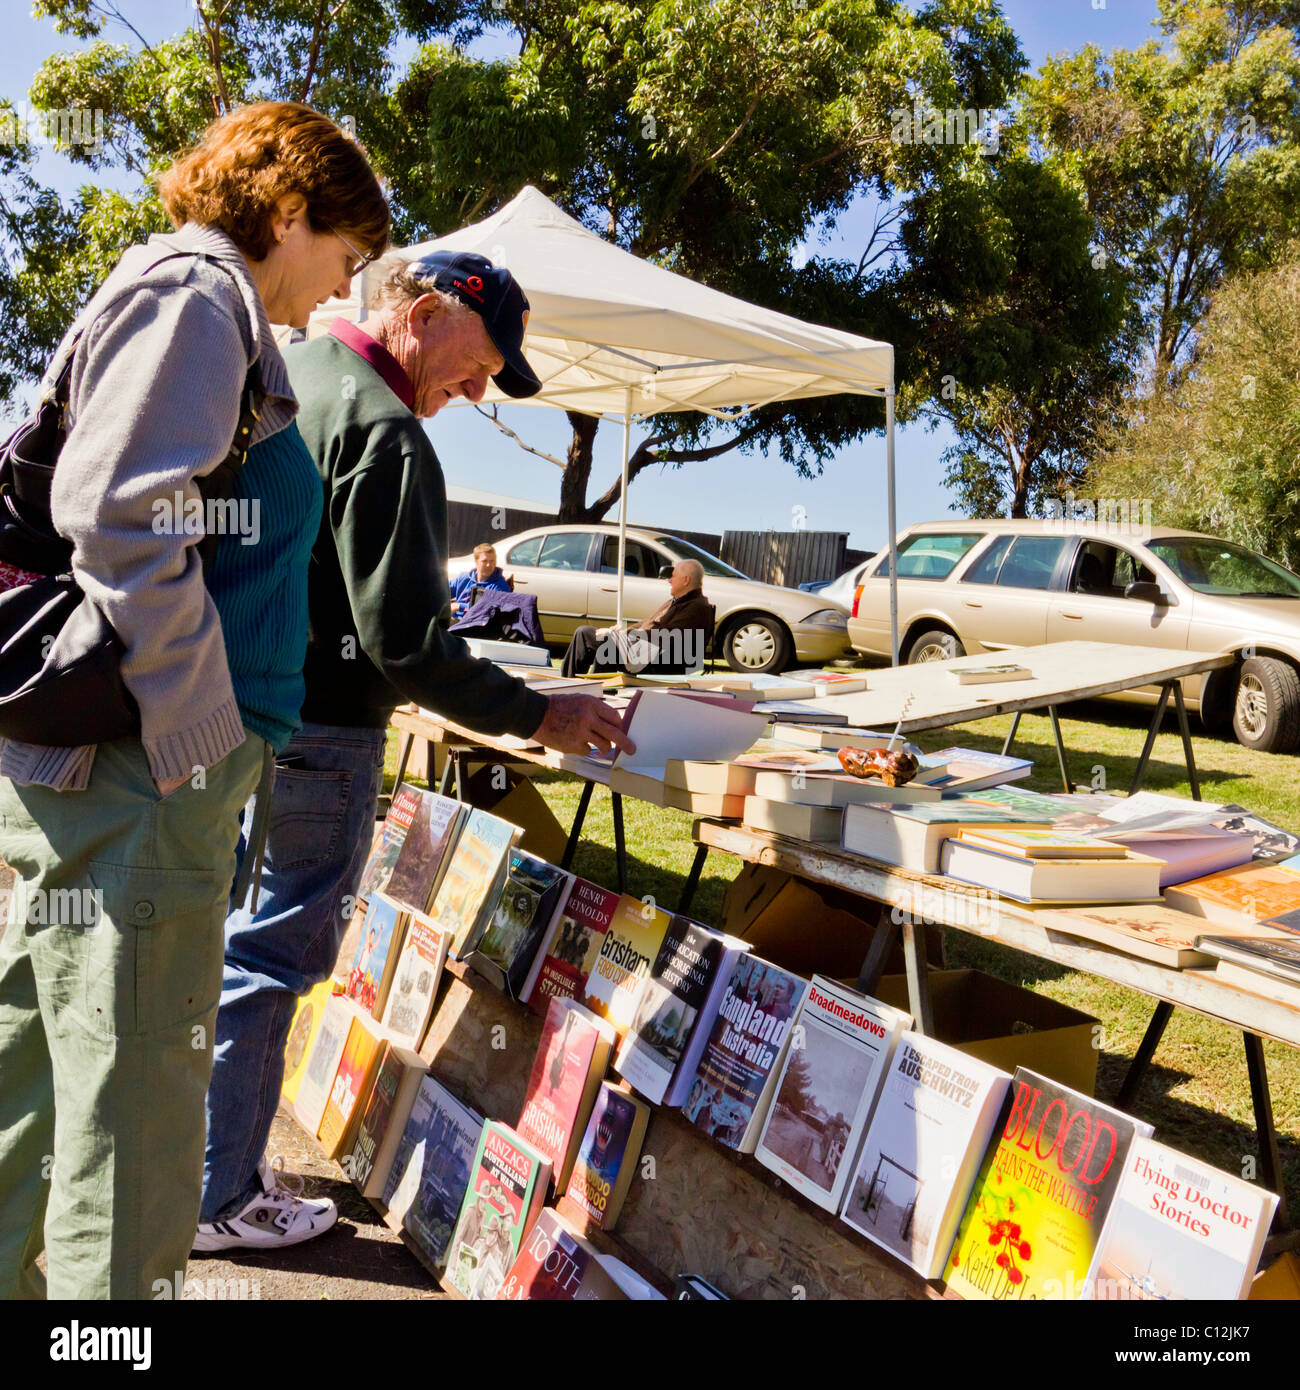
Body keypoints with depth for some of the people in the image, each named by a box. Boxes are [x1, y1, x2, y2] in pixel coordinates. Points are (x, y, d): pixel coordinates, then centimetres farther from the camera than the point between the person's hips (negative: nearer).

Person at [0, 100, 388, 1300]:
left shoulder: (188, 301, 22)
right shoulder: (194, 293, -8)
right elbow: (119, 514, -21)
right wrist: (197, 734, -18)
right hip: (140, 774, -10)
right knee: (135, 1111, -1)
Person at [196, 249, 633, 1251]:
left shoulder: (283, 373, 11)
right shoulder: (383, 433, -19)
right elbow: (404, 642, -23)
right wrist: (535, 716, -15)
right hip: (315, 735, -10)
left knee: (222, 938, 21)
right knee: (269, 957, 3)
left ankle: (211, 1160, 38)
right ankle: (216, 1200, 19)